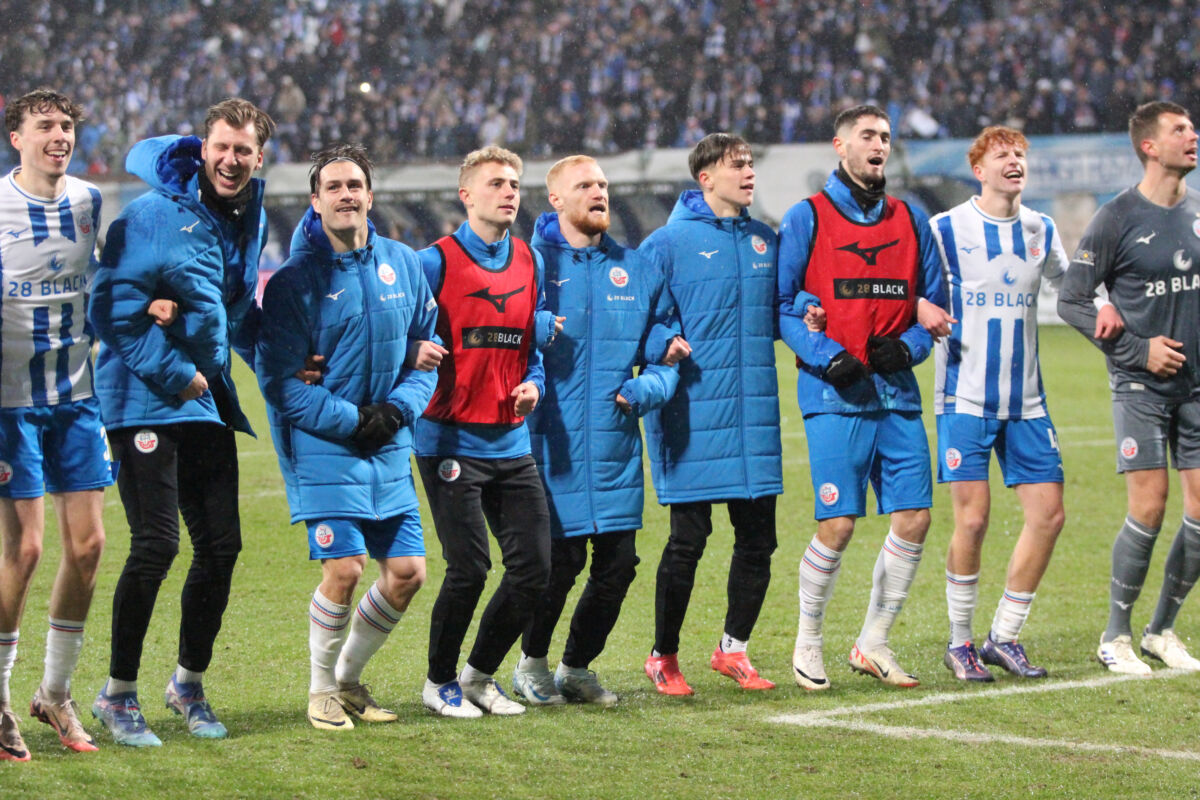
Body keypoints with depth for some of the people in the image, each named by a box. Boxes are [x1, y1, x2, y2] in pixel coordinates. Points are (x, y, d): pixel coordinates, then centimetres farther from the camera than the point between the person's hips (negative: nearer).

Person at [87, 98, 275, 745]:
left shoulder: (251, 222, 12)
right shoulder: (154, 214, -12)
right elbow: (111, 309, -15)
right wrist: (174, 375, -15)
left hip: (208, 399, 7)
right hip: (145, 400, -7)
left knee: (221, 545, 5)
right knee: (156, 545, -12)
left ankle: (190, 682, 24)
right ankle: (118, 693, 2)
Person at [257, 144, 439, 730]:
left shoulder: (402, 264, 7)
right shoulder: (294, 280, -8)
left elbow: (428, 347, 13)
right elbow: (279, 381, -9)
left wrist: (399, 408, -5)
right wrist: (353, 420, -14)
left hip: (390, 450, 5)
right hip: (323, 449, -5)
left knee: (408, 572, 3)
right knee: (343, 569, -13)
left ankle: (350, 677, 24)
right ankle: (322, 689, 8)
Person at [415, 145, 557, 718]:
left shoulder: (530, 262, 12)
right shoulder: (435, 261, -6)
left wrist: (533, 383, 3)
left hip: (511, 443, 6)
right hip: (451, 441, -6)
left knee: (533, 567, 1)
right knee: (469, 568, -9)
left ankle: (479, 674, 21)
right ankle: (440, 682, 13)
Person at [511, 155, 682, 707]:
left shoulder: (637, 271, 11)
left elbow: (664, 355, 16)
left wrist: (646, 389, -3)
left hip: (615, 448, 5)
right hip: (553, 446, -4)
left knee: (618, 563, 4)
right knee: (562, 559, -6)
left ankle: (577, 667, 24)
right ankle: (531, 665, 18)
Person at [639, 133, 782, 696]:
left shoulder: (764, 240, 13)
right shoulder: (669, 242, -3)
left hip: (754, 410, 5)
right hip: (694, 411, -5)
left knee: (757, 536, 6)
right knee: (688, 538, -3)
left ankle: (733, 648, 24)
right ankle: (663, 657, 13)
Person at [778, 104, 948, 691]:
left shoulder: (911, 220, 14)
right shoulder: (806, 218, 1)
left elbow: (934, 304, 18)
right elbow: (780, 304, -1)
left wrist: (908, 346, -2)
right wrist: (829, 357, -13)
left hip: (897, 394, 5)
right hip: (834, 395, -5)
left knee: (913, 518, -1)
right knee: (838, 523, -9)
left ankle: (872, 644, 14)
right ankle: (807, 645, 10)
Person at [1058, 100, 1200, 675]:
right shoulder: (1117, 218, -7)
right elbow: (1071, 301, -6)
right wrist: (1138, 350, -10)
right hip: (1141, 385, -5)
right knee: (1149, 507, -11)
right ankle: (1115, 636, 4)